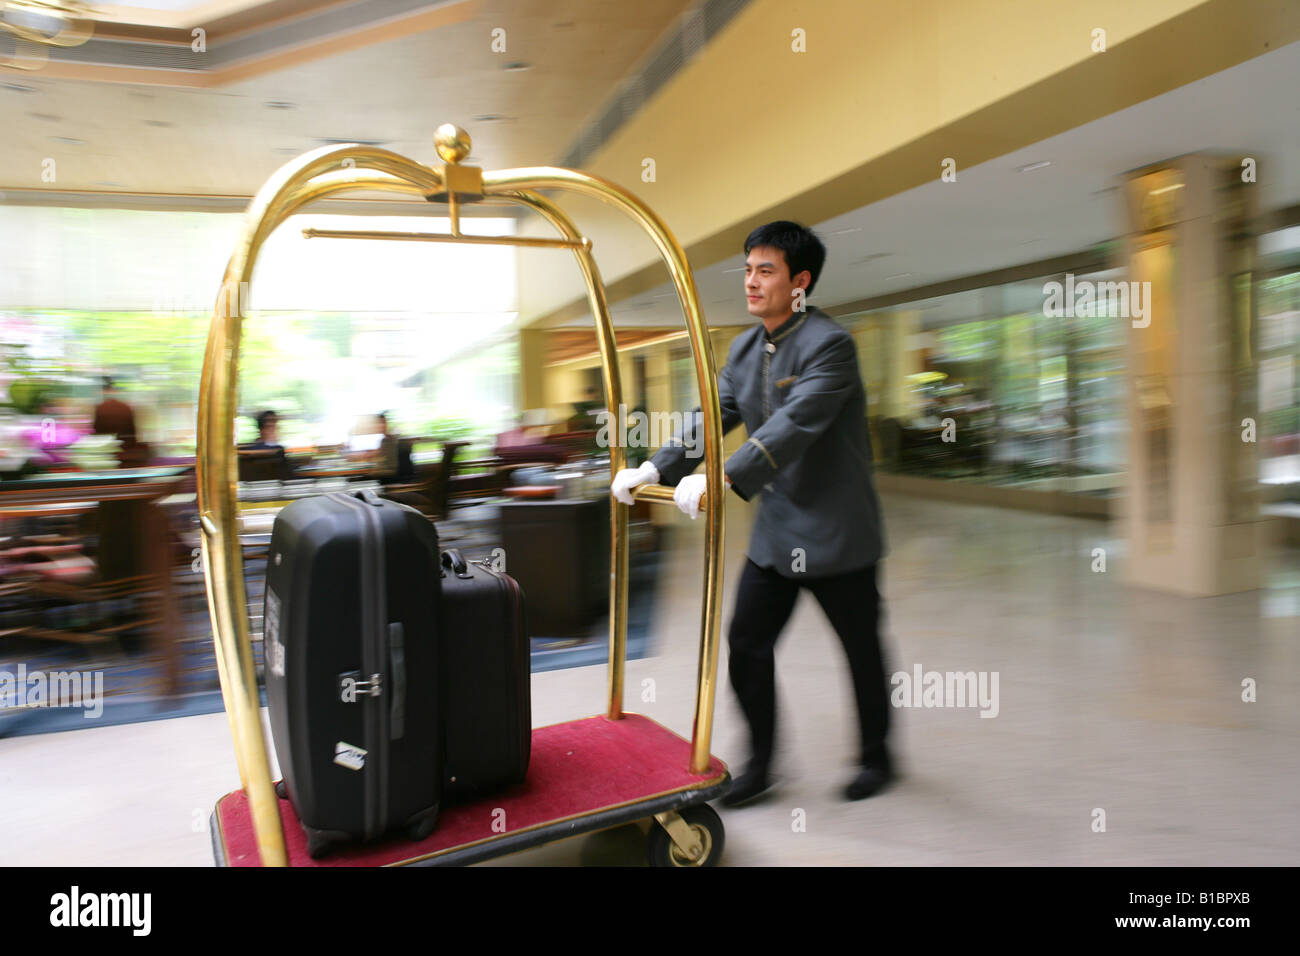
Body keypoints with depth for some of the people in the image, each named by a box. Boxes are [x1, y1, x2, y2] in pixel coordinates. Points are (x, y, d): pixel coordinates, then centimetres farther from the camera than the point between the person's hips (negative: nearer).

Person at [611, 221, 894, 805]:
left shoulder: (829, 344, -18)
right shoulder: (745, 349, 7)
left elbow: (793, 426, -31)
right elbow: (713, 418, 5)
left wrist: (723, 480, -40)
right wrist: (656, 467, -8)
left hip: (835, 532, -7)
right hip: (775, 531, 7)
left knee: (861, 649, 12)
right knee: (746, 643, 7)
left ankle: (876, 757, 34)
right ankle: (760, 763, 24)